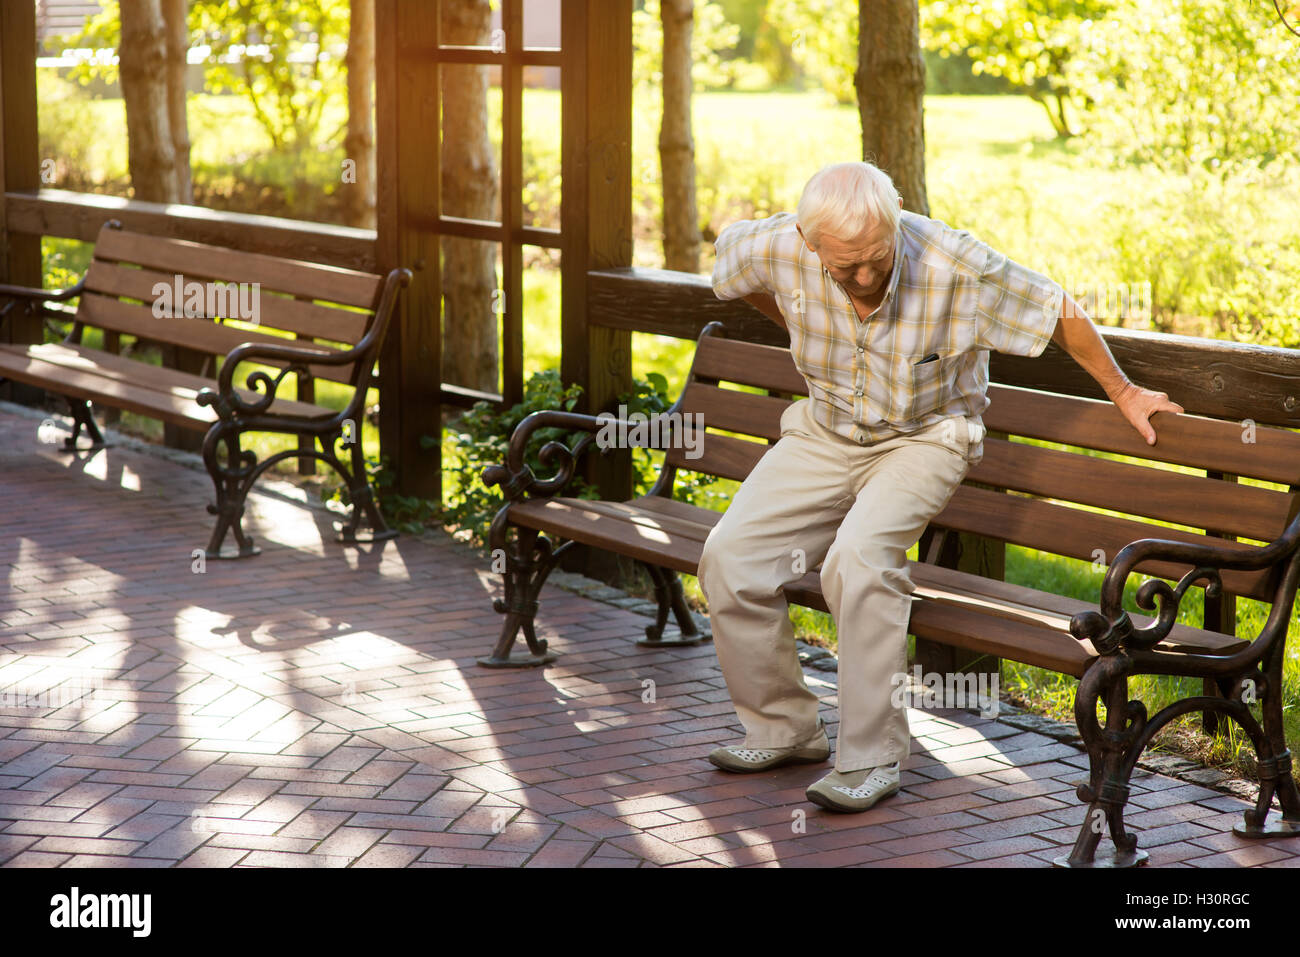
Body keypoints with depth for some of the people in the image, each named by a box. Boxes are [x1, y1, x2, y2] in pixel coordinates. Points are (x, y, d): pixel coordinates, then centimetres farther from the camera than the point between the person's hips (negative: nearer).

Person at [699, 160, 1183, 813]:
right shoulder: (778, 249, -18)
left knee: (859, 559, -31)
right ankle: (782, 728, 6)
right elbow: (728, 244, 8)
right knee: (729, 558, -13)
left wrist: (1122, 393, 3)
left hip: (922, 438, -4)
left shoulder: (956, 265, -27)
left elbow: (1059, 312, -11)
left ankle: (872, 756, -18)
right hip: (824, 433, 4)